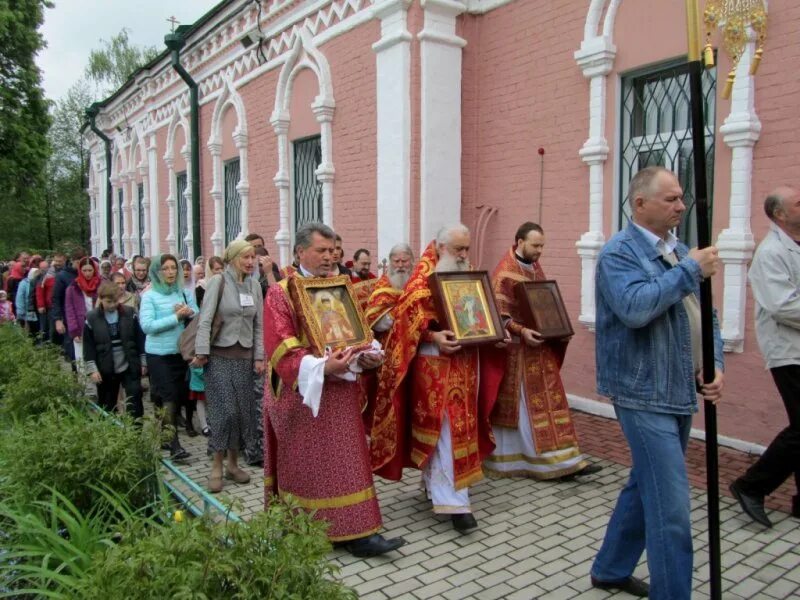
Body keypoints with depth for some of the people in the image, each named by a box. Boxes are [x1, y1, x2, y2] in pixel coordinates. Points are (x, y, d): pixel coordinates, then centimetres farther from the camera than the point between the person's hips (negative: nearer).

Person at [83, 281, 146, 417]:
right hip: (105, 370, 0)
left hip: (130, 367, 0)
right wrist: (92, 369, -8)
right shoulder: (91, 318, -5)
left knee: (135, 398, -2)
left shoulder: (130, 313, -1)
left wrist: (143, 362, 2)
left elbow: (139, 339, 3)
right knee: (107, 405, 12)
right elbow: (88, 347, -3)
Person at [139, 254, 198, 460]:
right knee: (169, 398, -7)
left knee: (179, 397, 14)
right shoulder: (150, 296, -6)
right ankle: (174, 444, 1)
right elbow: (147, 325, -17)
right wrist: (176, 317, -19)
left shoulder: (184, 293, 3)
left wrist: (189, 312, -17)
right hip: (159, 354, -4)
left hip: (181, 352, 4)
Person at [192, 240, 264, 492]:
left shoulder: (254, 286, 7)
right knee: (224, 410, -8)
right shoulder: (218, 282, -7)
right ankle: (217, 467, 7)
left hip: (244, 356, 5)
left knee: (243, 410, 6)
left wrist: (259, 356, 5)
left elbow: (259, 325, 8)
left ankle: (233, 463, 20)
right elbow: (205, 319, -11)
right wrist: (201, 352, -15)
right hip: (220, 355, -4)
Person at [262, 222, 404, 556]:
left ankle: (357, 533, 13)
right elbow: (281, 346, -18)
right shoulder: (281, 293, -8)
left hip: (339, 390, 5)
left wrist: (367, 356, -8)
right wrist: (320, 367, -31)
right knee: (305, 464, 5)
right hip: (301, 392, -5)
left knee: (345, 461, 7)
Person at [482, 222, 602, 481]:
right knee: (516, 407, 0)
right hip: (515, 351, -8)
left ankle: (562, 461, 15)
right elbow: (498, 314, -18)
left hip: (541, 348, 8)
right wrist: (521, 331, -29)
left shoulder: (536, 268, 13)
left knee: (550, 403, 9)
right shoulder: (505, 272, -13)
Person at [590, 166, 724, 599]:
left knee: (646, 486, 19)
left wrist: (715, 364, 3)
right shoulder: (619, 252, -12)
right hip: (644, 396, -9)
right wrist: (690, 270, -20)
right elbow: (635, 308, -29)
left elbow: (702, 315, 17)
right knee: (671, 505, -7)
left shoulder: (679, 250, 13)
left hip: (680, 393, 9)